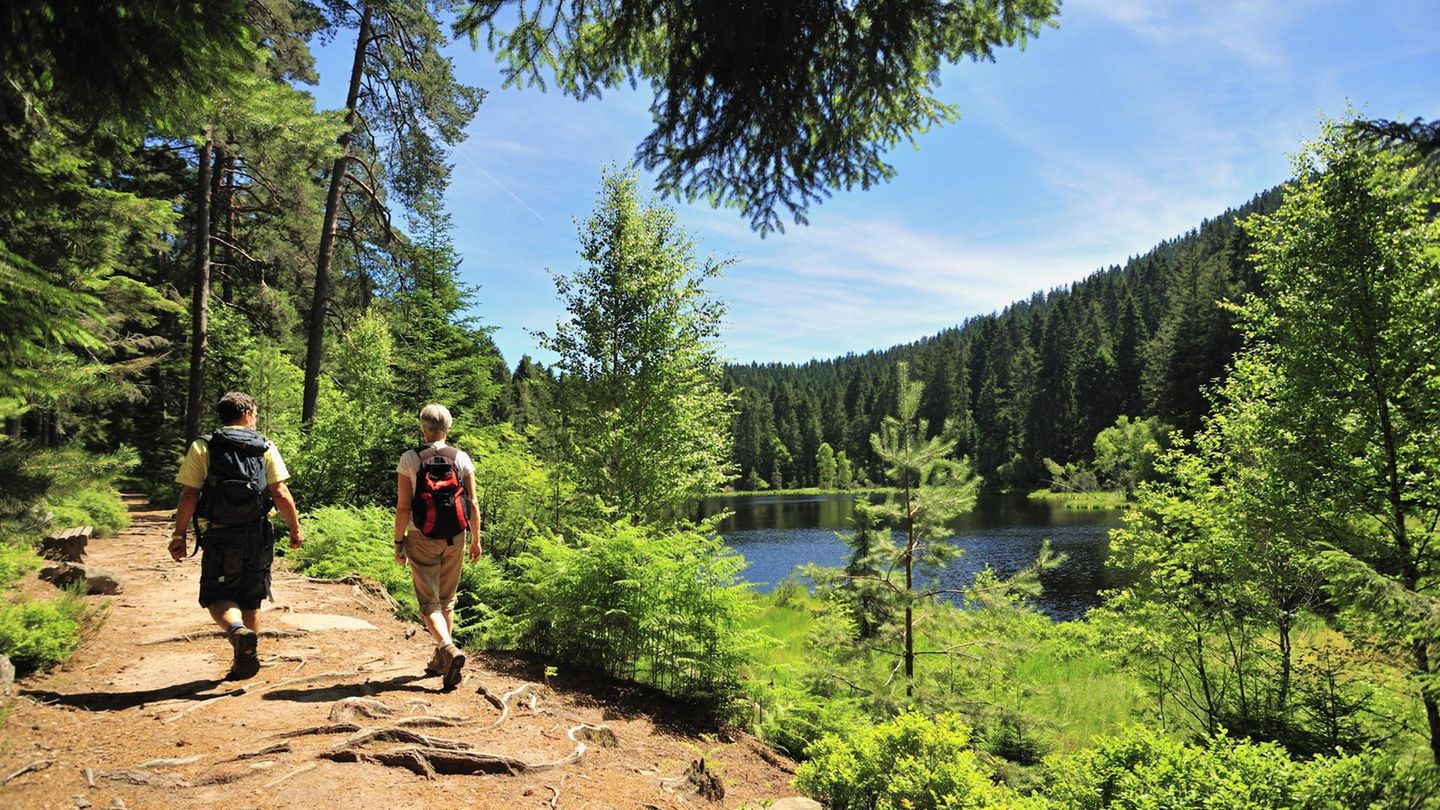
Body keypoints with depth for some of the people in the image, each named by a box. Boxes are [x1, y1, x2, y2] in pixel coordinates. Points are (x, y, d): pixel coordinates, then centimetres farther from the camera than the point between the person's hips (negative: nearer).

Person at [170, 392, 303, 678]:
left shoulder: (203, 447, -2)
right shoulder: (266, 447, -1)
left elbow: (189, 496, -7)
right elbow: (281, 494, -6)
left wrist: (179, 534, 2)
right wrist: (296, 528, 3)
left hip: (219, 537, -1)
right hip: (257, 536, 2)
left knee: (217, 597, 9)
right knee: (251, 601, 15)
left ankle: (238, 631, -20)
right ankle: (246, 658, 20)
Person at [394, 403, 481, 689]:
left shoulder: (410, 459, -7)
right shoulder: (462, 458, -1)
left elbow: (403, 506, -8)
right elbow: (473, 504, 0)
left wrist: (398, 542, 1)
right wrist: (476, 540, 9)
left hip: (422, 539, -3)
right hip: (454, 539, 3)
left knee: (429, 602, 1)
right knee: (447, 600, 17)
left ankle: (449, 650, -21)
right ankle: (440, 661, 25)